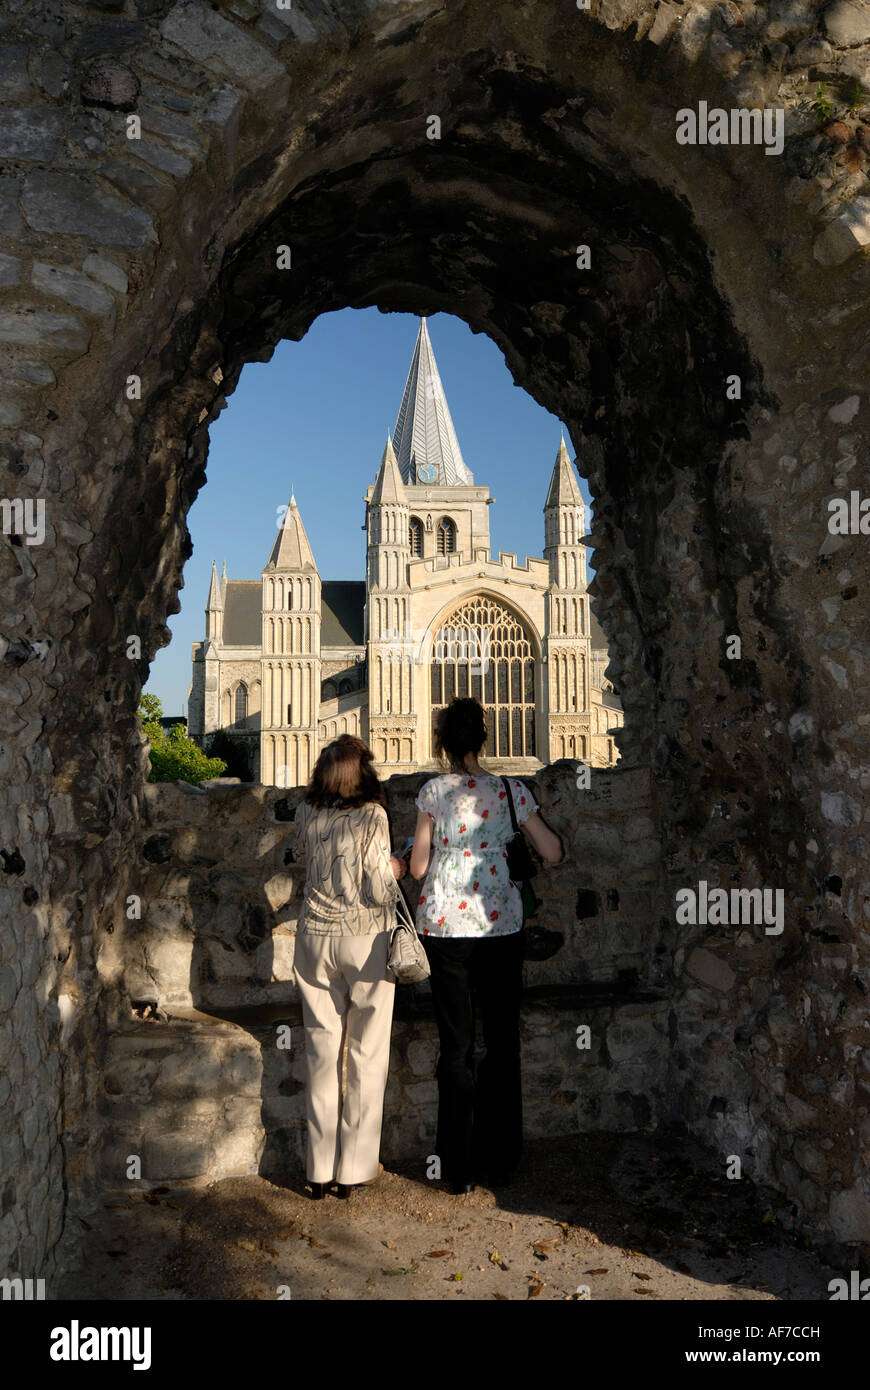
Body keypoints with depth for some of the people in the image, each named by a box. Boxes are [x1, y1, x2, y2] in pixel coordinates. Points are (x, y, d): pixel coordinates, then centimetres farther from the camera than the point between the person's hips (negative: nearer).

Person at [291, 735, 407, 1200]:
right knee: (366, 1054, 9)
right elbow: (378, 890, -15)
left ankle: (319, 1169, 19)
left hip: (316, 938, 4)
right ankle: (353, 1170, 16)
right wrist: (396, 868, 3)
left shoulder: (307, 814, -1)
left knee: (321, 1050, 12)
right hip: (366, 938, -4)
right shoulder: (371, 816, -15)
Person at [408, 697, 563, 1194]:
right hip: (501, 924, 1)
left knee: (457, 1046, 8)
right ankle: (500, 1163, 20)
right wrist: (538, 821, 22)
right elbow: (554, 854, 3)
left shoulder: (433, 792, -4)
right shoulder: (512, 790, -1)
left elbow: (417, 866, -1)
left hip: (444, 926, 0)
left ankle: (462, 1169, 15)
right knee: (503, 1043, 12)